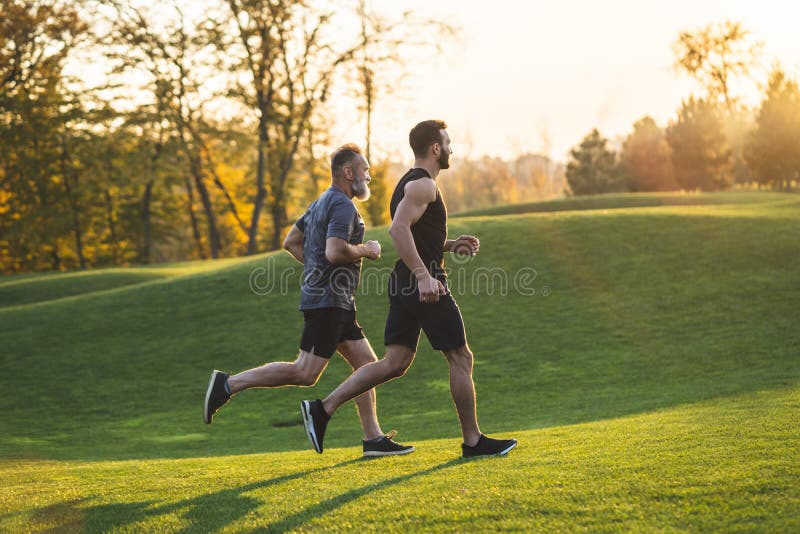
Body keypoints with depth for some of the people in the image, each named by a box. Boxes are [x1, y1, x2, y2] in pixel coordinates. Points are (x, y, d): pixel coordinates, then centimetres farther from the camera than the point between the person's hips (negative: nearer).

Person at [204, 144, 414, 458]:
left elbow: (291, 242, 23)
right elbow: (335, 252, -25)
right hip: (328, 300, -11)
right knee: (305, 373, -12)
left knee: (367, 364, 9)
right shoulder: (343, 206, -12)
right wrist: (366, 250, -9)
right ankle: (228, 384, -8)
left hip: (336, 303, 11)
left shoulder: (321, 203, 19)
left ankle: (374, 438, 10)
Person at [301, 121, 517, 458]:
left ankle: (322, 409, -1)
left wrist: (450, 246, 19)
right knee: (461, 358, 1)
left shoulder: (411, 183, 21)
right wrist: (423, 275, -29)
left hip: (405, 285, 10)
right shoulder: (423, 184, -12)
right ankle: (473, 442, 9)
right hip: (425, 284, -10)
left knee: (394, 363, 5)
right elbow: (398, 229, -26)